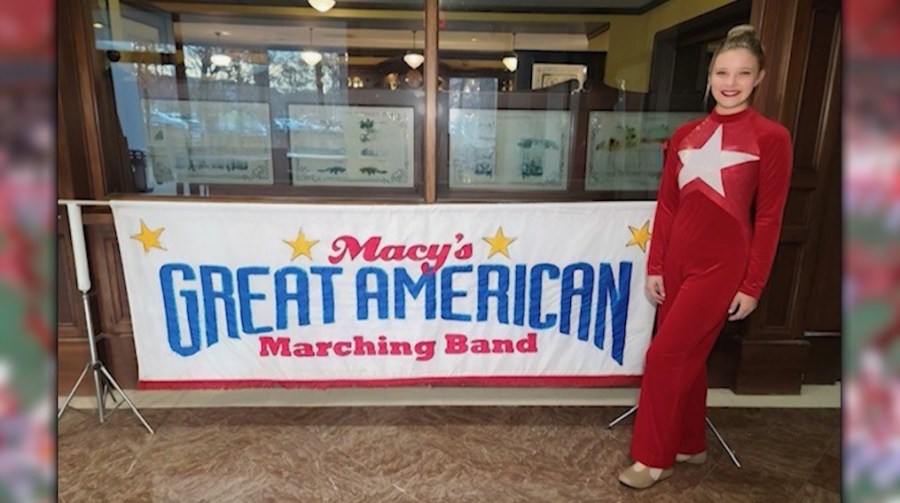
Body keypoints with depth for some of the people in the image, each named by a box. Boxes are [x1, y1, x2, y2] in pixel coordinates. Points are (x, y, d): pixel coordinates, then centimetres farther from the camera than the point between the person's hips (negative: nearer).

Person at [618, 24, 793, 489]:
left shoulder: (771, 137, -6)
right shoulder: (685, 135, 7)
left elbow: (768, 218, -6)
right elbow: (666, 205, 7)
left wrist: (752, 286, -6)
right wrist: (654, 267, 5)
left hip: (721, 264, -5)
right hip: (678, 258, 5)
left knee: (664, 354, -5)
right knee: (687, 355, 14)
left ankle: (654, 457, 14)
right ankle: (690, 444, 34)